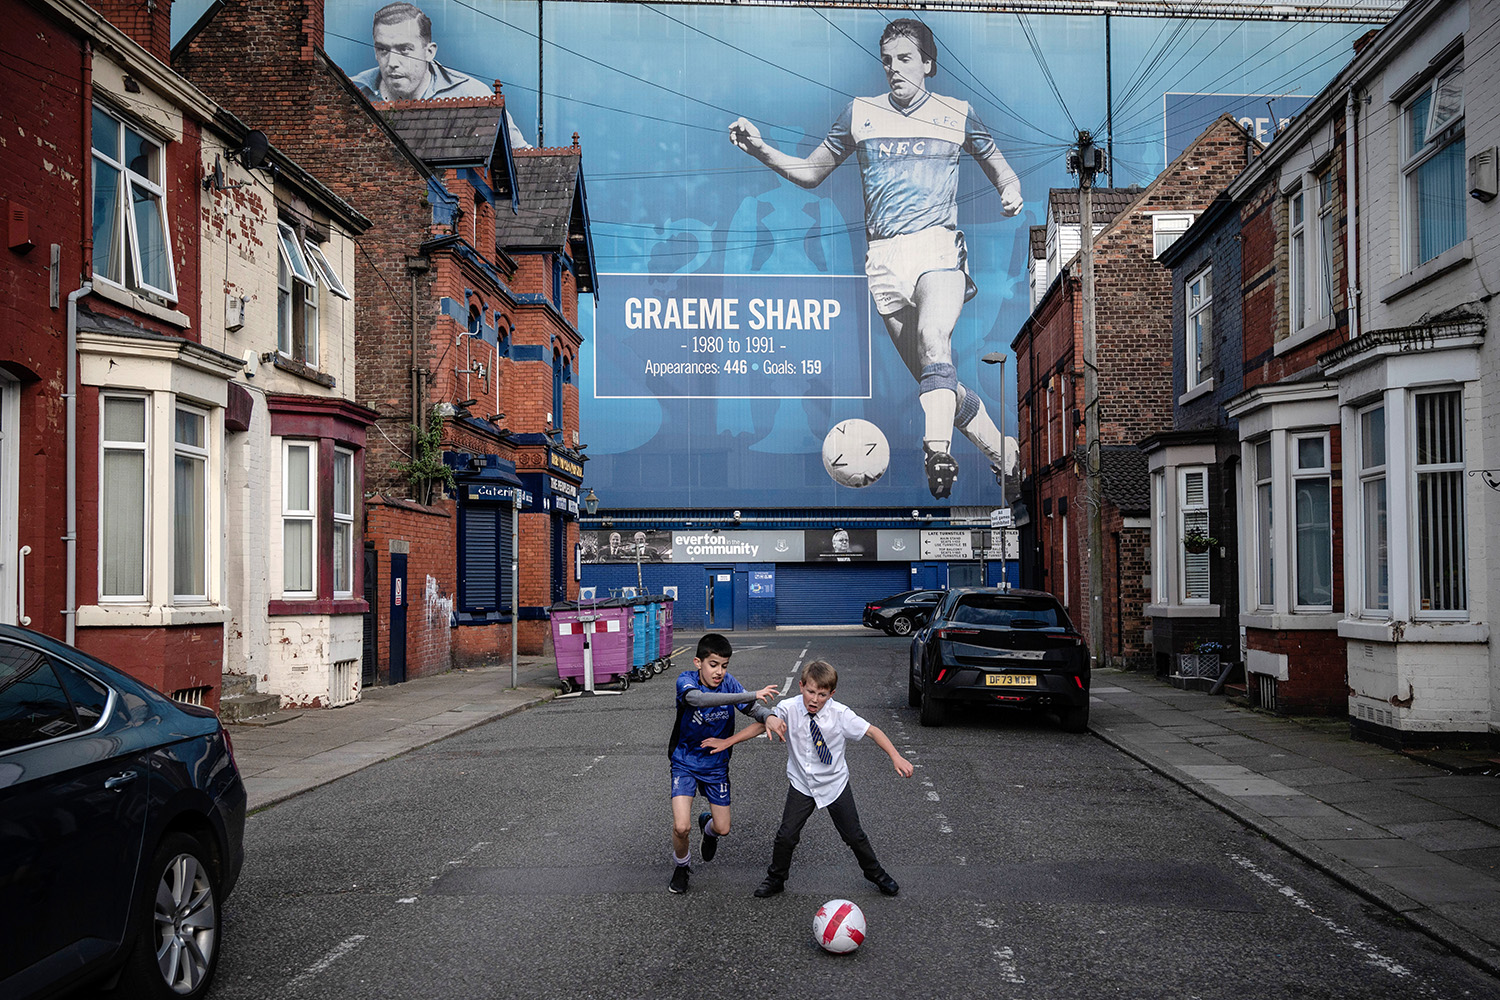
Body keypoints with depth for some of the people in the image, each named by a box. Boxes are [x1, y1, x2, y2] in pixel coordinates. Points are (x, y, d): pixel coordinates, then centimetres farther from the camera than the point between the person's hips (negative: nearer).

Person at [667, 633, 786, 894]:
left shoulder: (728, 682, -12)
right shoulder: (686, 680, -23)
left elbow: (754, 709, -14)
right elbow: (698, 699, -45)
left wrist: (769, 718, -40)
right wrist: (751, 695, -53)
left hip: (716, 765, 3)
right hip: (685, 762, -3)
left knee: (723, 829, 7)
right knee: (681, 827, -16)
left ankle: (708, 825, 46)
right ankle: (682, 865, 18)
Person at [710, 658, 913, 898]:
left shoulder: (840, 714, -20)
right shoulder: (789, 709, -16)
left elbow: (872, 731, -14)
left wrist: (896, 757, -22)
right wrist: (726, 742, -5)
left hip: (835, 784, -1)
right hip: (802, 785, 1)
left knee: (854, 835, 9)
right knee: (786, 836, -3)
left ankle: (876, 875, 34)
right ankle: (775, 879, 23)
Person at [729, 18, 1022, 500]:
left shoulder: (957, 113, 11)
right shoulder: (860, 112, 13)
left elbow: (1001, 170, 22)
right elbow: (810, 172, 20)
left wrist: (1010, 193, -2)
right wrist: (760, 148, 4)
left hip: (939, 247, -2)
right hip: (884, 257, 2)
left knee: (932, 338, -32)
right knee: (936, 380, 1)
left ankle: (937, 455, -41)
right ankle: (1003, 455, 17)